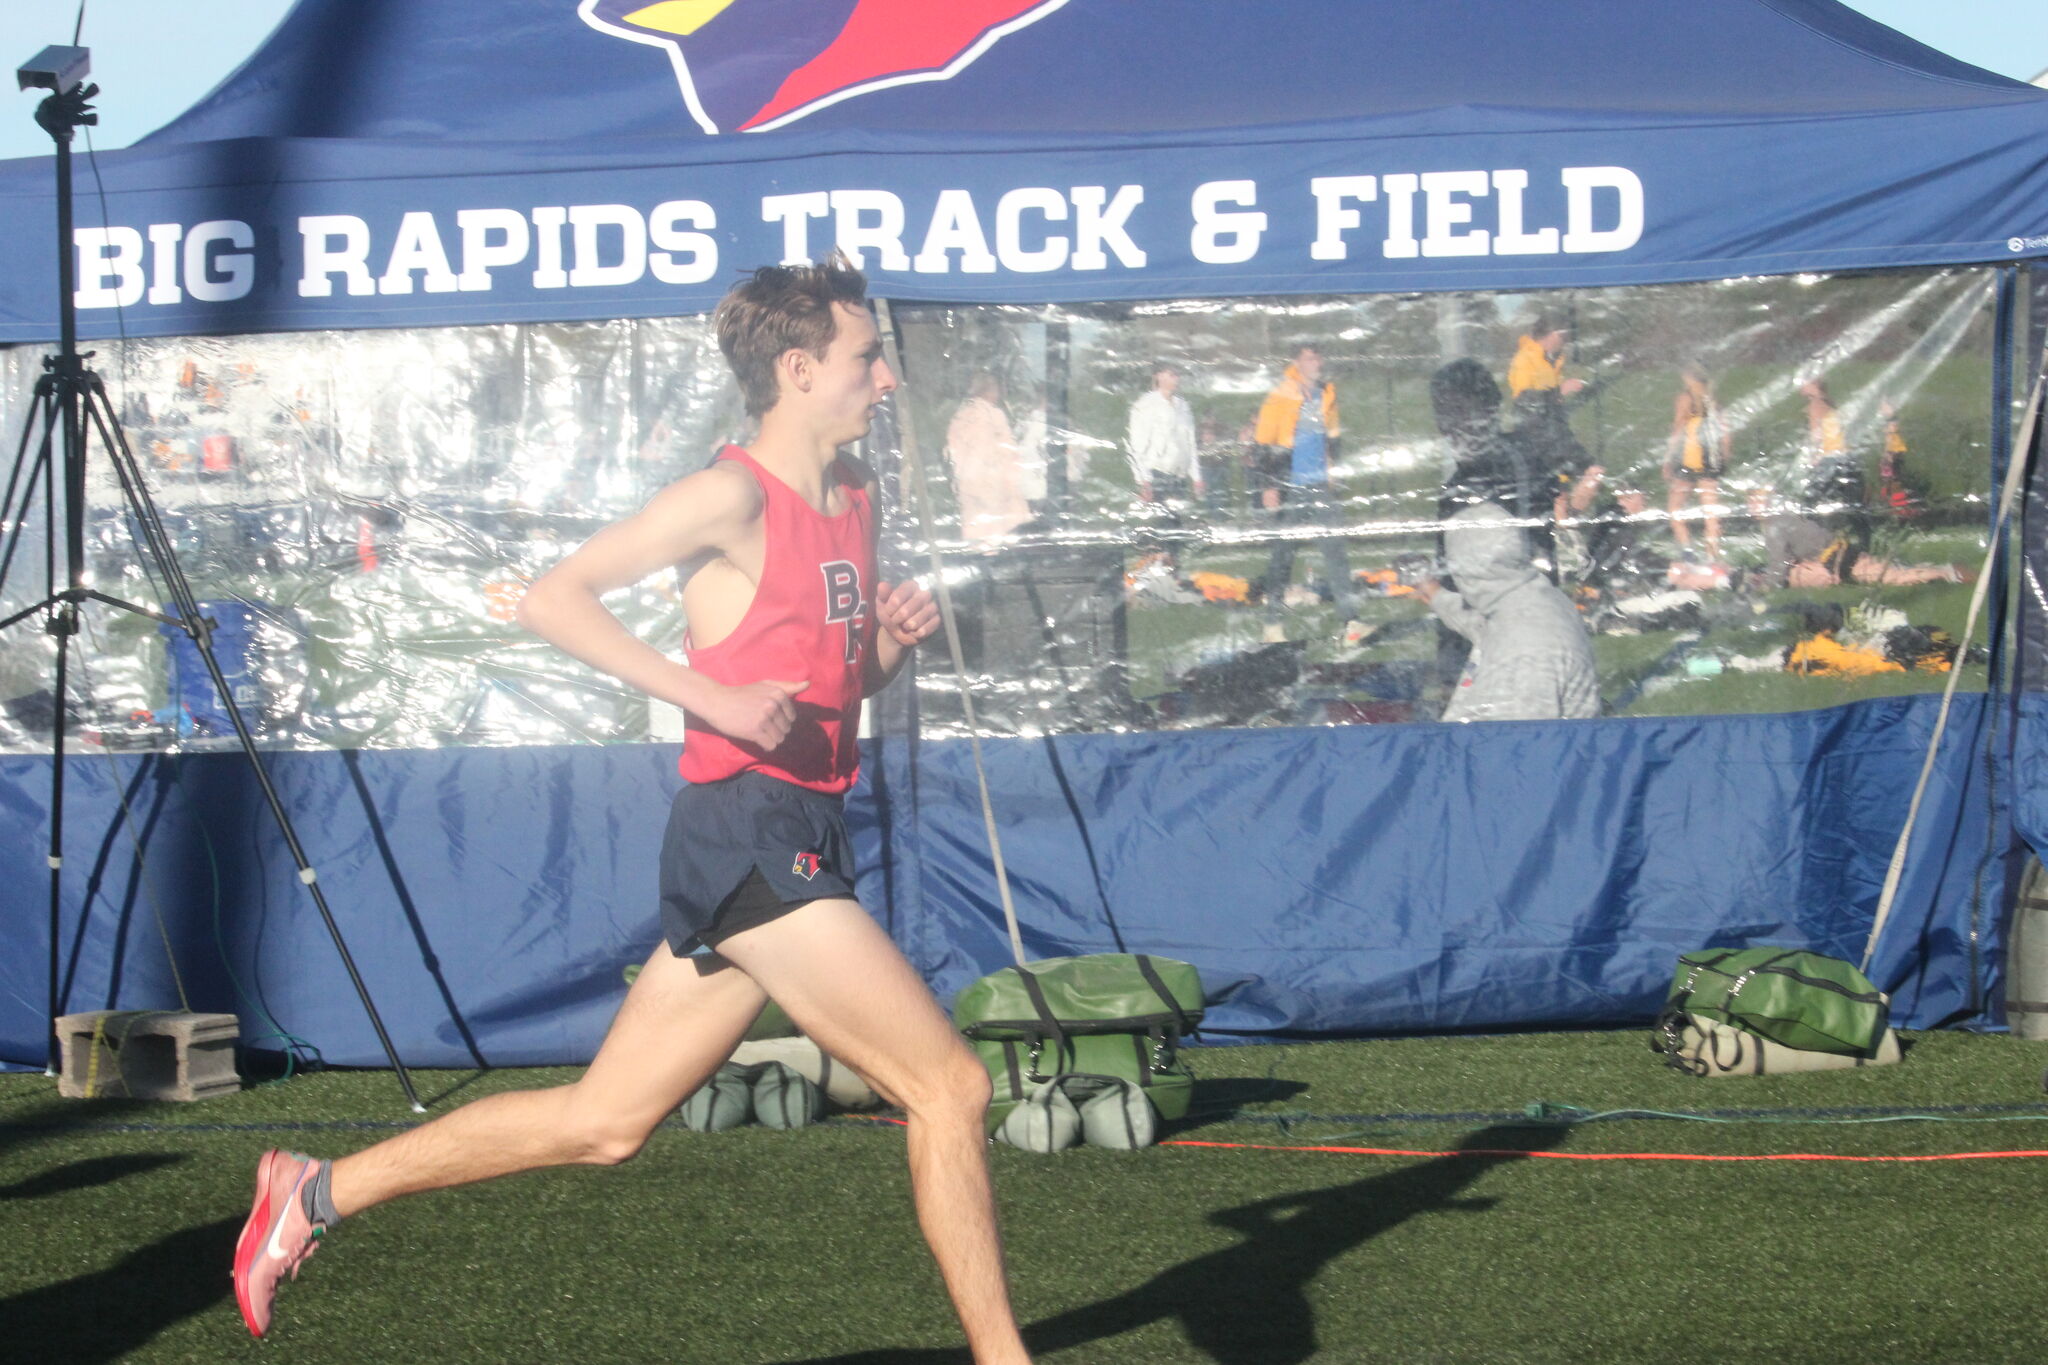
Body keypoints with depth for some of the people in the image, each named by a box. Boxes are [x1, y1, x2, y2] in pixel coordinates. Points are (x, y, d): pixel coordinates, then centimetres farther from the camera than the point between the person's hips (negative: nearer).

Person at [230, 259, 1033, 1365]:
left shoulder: (853, 497, 16)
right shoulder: (733, 496, -11)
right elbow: (554, 599, -16)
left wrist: (895, 634, 5)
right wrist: (713, 695, -23)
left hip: (800, 845, 9)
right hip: (750, 833, -9)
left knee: (603, 1121, 11)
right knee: (948, 1086, -8)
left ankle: (316, 1193, 18)